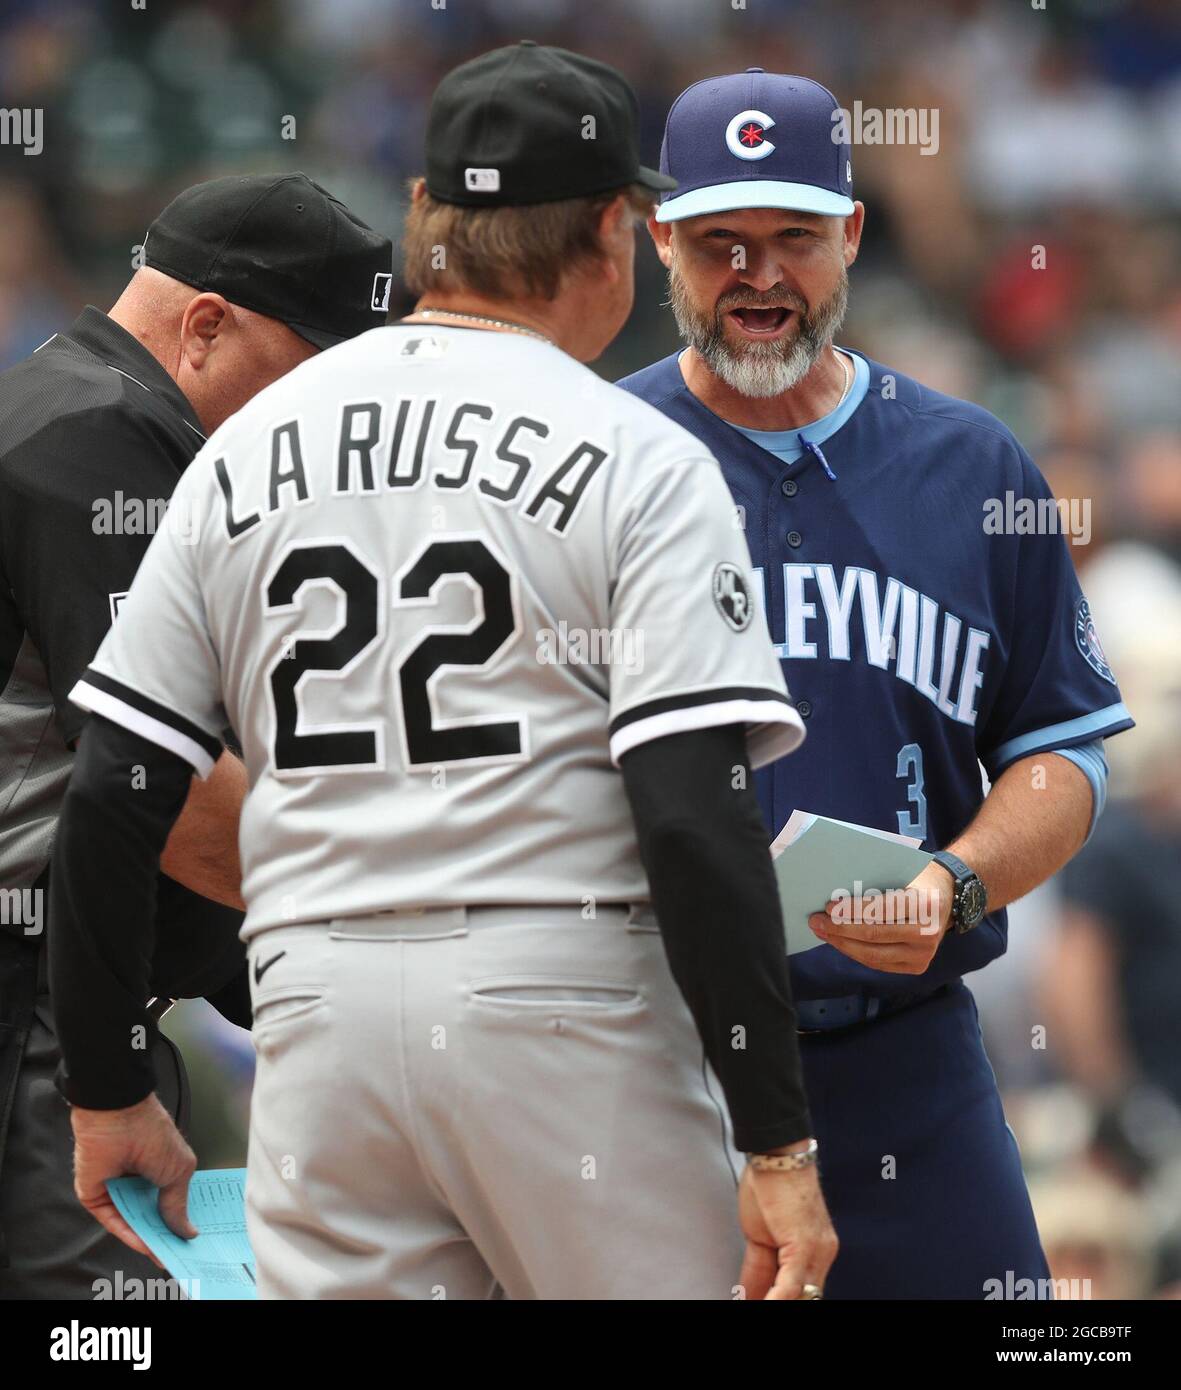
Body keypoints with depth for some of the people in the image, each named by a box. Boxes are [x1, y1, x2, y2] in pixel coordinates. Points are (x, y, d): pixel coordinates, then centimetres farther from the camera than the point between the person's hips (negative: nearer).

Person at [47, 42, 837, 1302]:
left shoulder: (242, 453, 11)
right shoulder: (639, 462, -3)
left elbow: (108, 804, 9)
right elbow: (695, 820, -13)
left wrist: (109, 1093, 18)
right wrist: (778, 1148, -12)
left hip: (319, 1011, 5)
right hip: (565, 1008, -4)